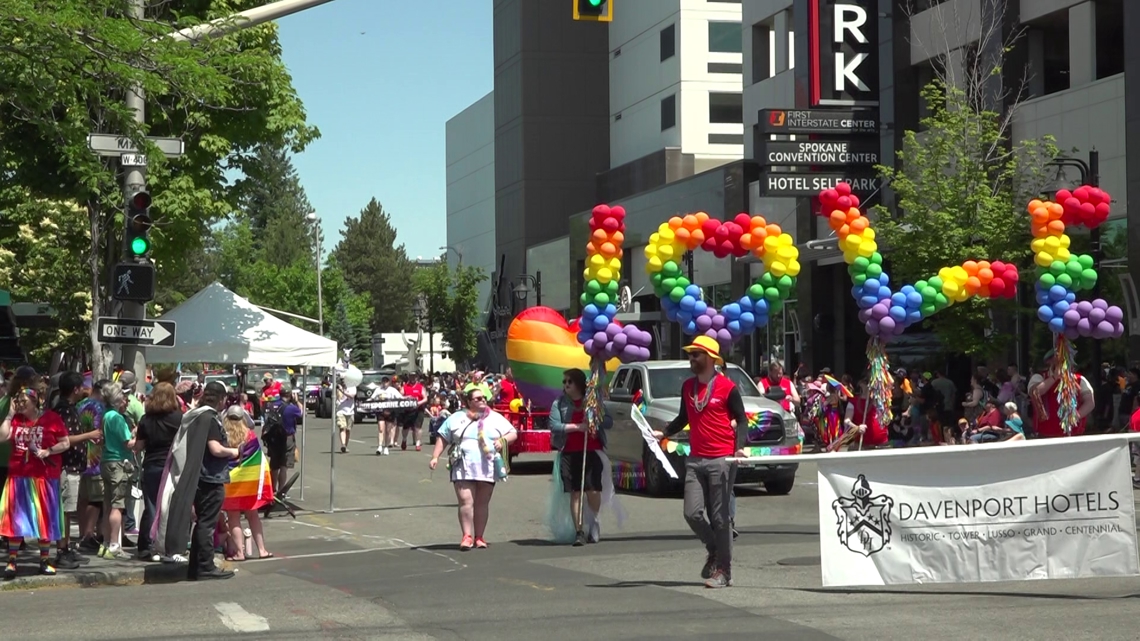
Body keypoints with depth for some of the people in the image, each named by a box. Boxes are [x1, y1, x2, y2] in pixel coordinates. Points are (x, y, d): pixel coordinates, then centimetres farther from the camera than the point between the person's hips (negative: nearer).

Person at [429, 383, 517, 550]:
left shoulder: (496, 418, 11)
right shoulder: (456, 418, 8)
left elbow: (513, 434, 12)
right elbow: (443, 438, 11)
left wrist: (503, 440, -8)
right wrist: (435, 457, 2)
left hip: (487, 469, 2)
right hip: (463, 469, -2)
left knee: (482, 503, 6)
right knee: (465, 501, -11)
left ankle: (479, 537, 12)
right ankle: (467, 536, -8)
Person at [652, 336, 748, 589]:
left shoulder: (727, 387, -4)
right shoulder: (687, 387, 12)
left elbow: (742, 419, -1)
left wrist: (740, 446, -16)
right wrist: (664, 433, 11)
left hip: (721, 460, -5)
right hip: (695, 460, 5)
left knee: (720, 517, -2)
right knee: (692, 513, -2)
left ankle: (723, 571, 5)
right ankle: (714, 551, 24)